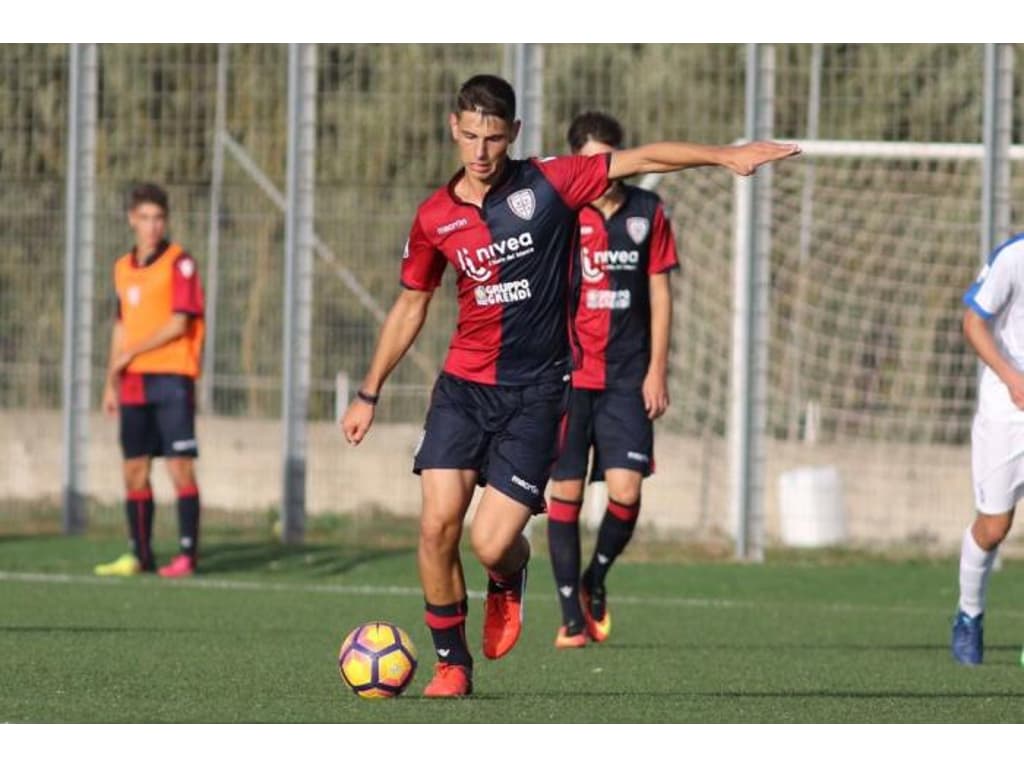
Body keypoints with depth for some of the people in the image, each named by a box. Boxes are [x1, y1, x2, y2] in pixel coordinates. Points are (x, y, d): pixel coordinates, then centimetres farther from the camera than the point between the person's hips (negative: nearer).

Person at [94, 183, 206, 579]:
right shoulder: (123, 268, 15)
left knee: (179, 466, -8)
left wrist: (130, 354, -10)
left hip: (172, 378, -6)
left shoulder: (179, 263, -5)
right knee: (134, 469, 6)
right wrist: (112, 382, 16)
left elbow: (179, 324, -13)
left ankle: (187, 554, -7)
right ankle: (140, 555, 12)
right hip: (134, 383, 6)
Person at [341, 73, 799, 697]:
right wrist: (370, 393, 19)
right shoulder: (435, 218, 4)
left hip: (535, 393, -3)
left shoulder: (549, 184, -5)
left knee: (493, 544, -11)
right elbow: (411, 306, 17)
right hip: (463, 387, 3)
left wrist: (725, 154, -15)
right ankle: (452, 662, 7)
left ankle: (509, 586, 28)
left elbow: (644, 159, -4)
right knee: (439, 523, -12)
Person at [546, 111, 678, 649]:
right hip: (567, 376, -1)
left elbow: (659, 292, 9)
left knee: (625, 490, -10)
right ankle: (572, 617, 8)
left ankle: (596, 579, 19)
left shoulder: (647, 212, 5)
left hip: (627, 380, 1)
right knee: (566, 492, -2)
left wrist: (657, 371, 3)